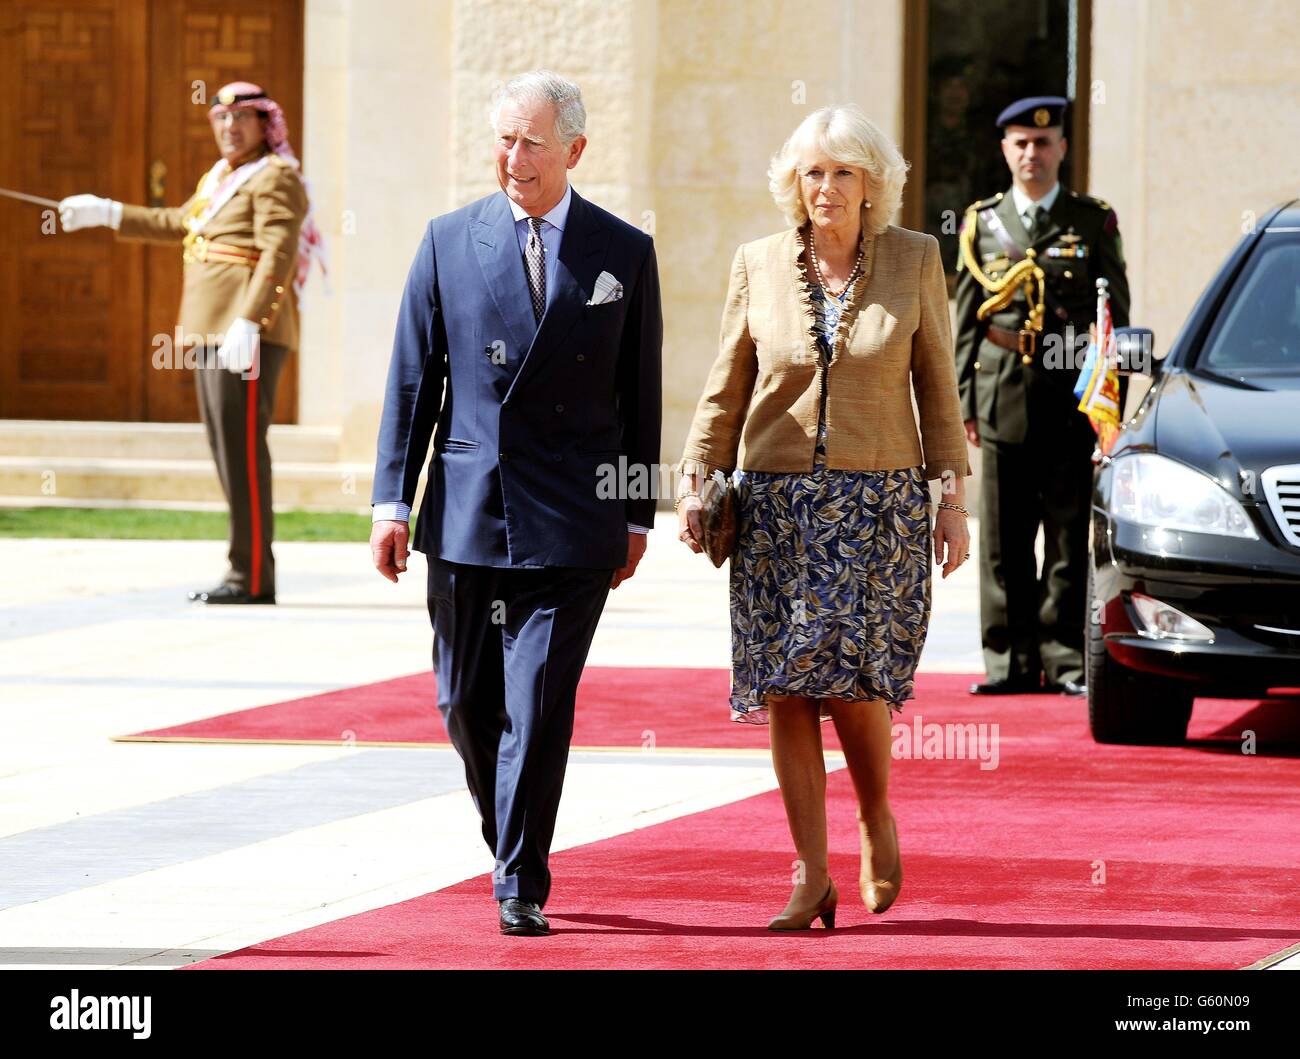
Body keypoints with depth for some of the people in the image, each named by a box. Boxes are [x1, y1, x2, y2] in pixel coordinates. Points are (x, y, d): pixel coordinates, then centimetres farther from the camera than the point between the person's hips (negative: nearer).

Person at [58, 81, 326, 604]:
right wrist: (109, 213, 36)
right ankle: (247, 572, 12)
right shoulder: (220, 178, 22)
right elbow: (176, 225, 37)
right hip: (210, 335, 10)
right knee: (227, 451, 9)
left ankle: (252, 577, -11)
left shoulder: (275, 178, -7)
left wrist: (247, 324, -27)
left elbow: (276, 257, -18)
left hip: (249, 337, -10)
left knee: (242, 449, -11)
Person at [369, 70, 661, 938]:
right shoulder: (449, 244, 4)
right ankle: (507, 836, 32)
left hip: (571, 521, -2)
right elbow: (412, 379, 5)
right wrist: (393, 500, 0)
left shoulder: (625, 254, 3)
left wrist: (638, 515, 5)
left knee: (541, 704, -8)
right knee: (468, 702, 8)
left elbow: (641, 395, 7)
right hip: (465, 509, 2)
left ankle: (521, 885, -2)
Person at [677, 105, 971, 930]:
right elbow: (727, 388, 10)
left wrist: (955, 500, 1)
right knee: (788, 688, -2)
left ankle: (877, 816, 16)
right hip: (776, 500, 2)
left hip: (879, 499, -2)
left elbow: (938, 387, 4)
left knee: (854, 676, -13)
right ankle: (813, 878, 4)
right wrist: (697, 481, 1)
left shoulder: (914, 260, 1)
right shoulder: (759, 265, 4)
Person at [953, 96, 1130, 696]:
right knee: (1004, 542, 2)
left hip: (1072, 404, -1)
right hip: (1004, 399, 1)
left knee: (1070, 537, 0)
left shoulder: (1094, 223, 6)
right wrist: (966, 402, 4)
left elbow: (1116, 317, 6)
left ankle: (1066, 661, 4)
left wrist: (1112, 403, -1)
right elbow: (965, 322, 11)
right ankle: (1011, 662, 7)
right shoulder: (982, 224, 11)